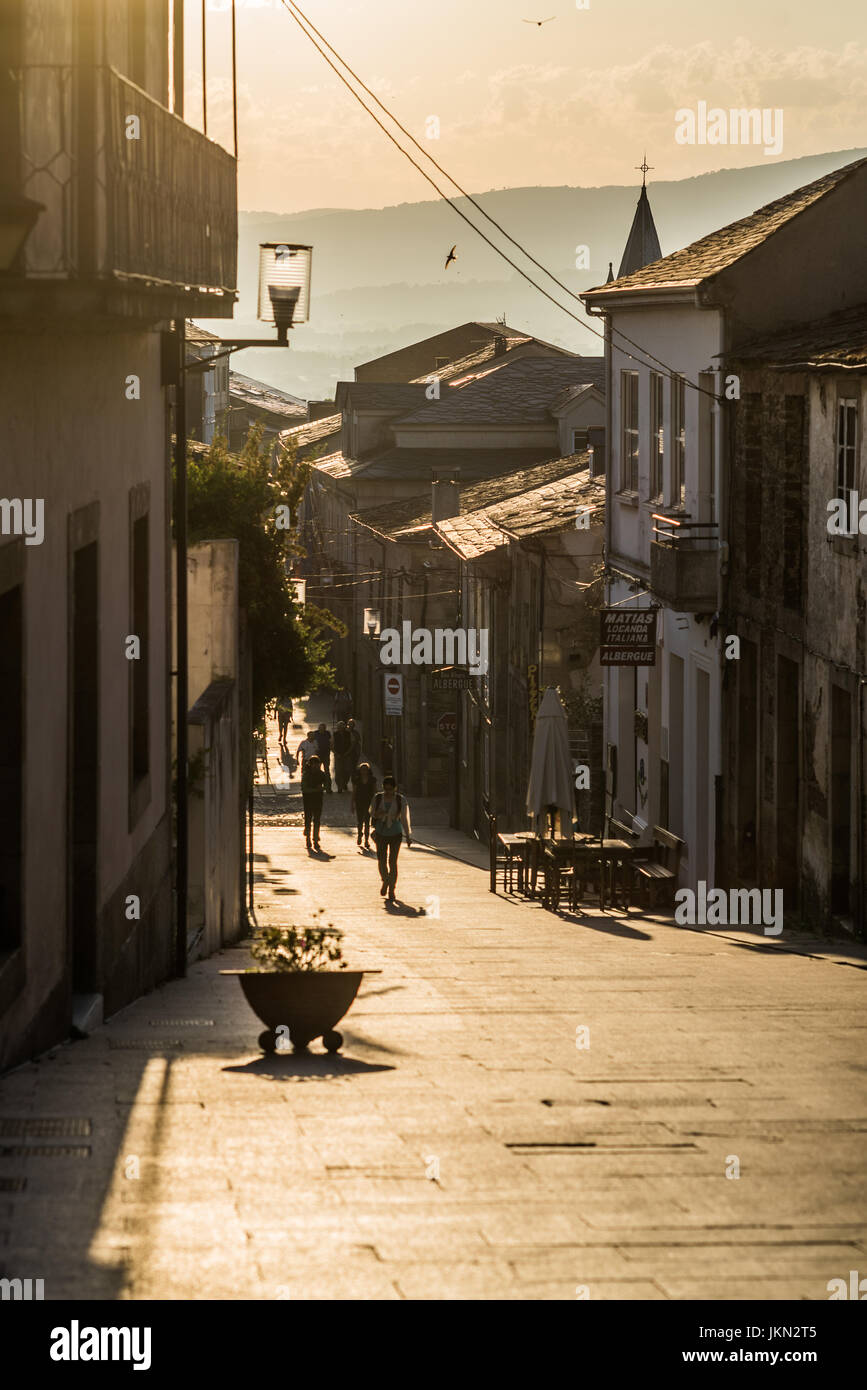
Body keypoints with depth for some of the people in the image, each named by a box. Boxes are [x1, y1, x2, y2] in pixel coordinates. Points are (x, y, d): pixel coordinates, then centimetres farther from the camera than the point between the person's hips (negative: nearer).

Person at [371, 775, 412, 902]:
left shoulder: (400, 800, -6)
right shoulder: (378, 798, -3)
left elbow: (404, 818, 0)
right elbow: (372, 813, 9)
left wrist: (408, 836, 2)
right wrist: (378, 814, -13)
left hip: (395, 834, -2)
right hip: (381, 834, 2)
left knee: (392, 862, -5)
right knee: (382, 861, 3)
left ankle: (392, 890, 4)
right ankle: (385, 882, 32)